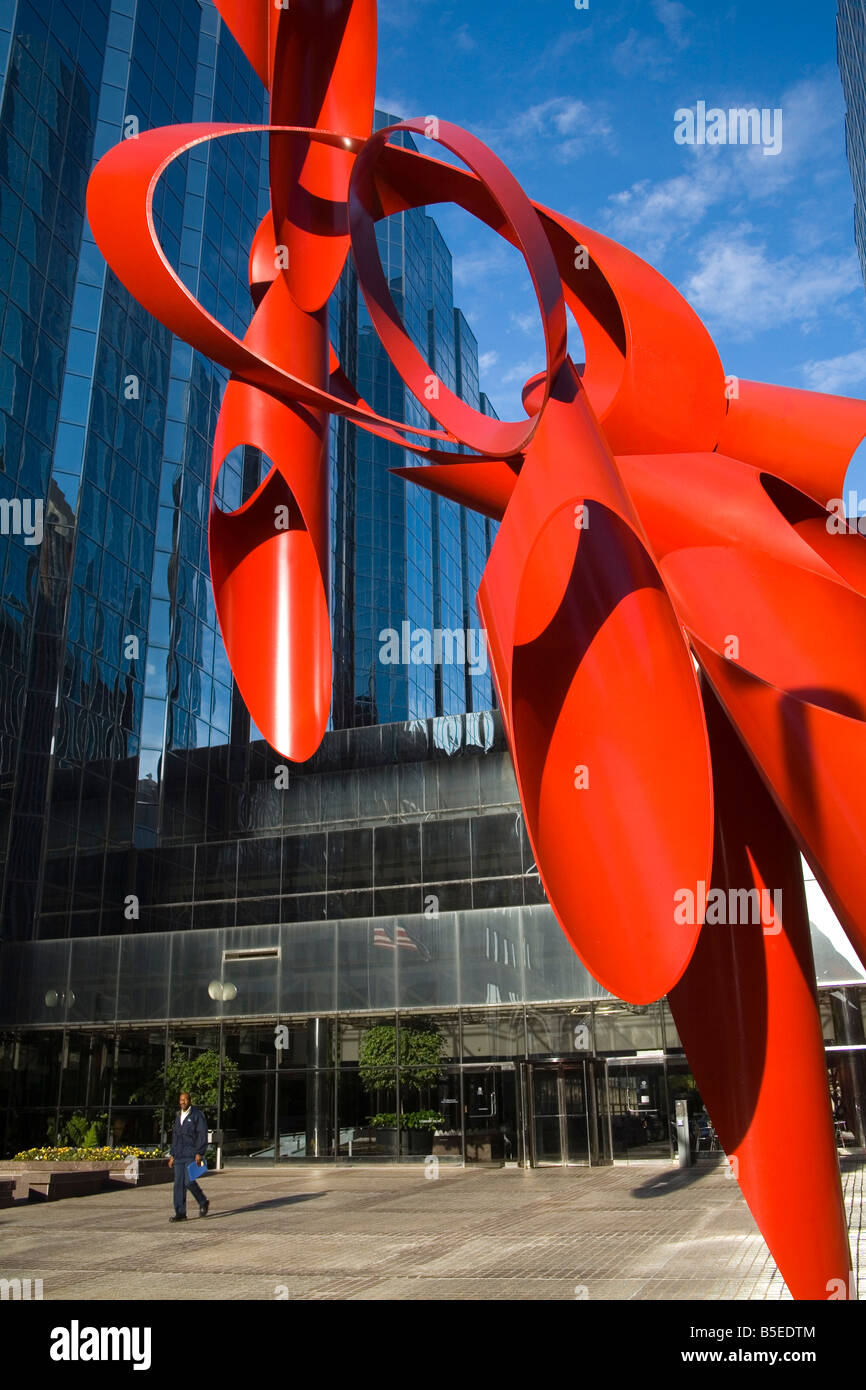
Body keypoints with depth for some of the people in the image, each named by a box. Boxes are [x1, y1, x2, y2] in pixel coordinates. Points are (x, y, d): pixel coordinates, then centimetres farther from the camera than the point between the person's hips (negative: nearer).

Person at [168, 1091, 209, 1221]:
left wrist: (199, 1153, -16)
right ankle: (180, 1213, 5)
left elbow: (202, 1134, -8)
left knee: (189, 1182, -12)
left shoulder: (197, 1115, -4)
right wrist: (172, 1155, 16)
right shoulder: (178, 1116, 16)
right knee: (178, 1184, 1)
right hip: (179, 1156, 6)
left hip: (192, 1155, -6)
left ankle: (203, 1203, 11)